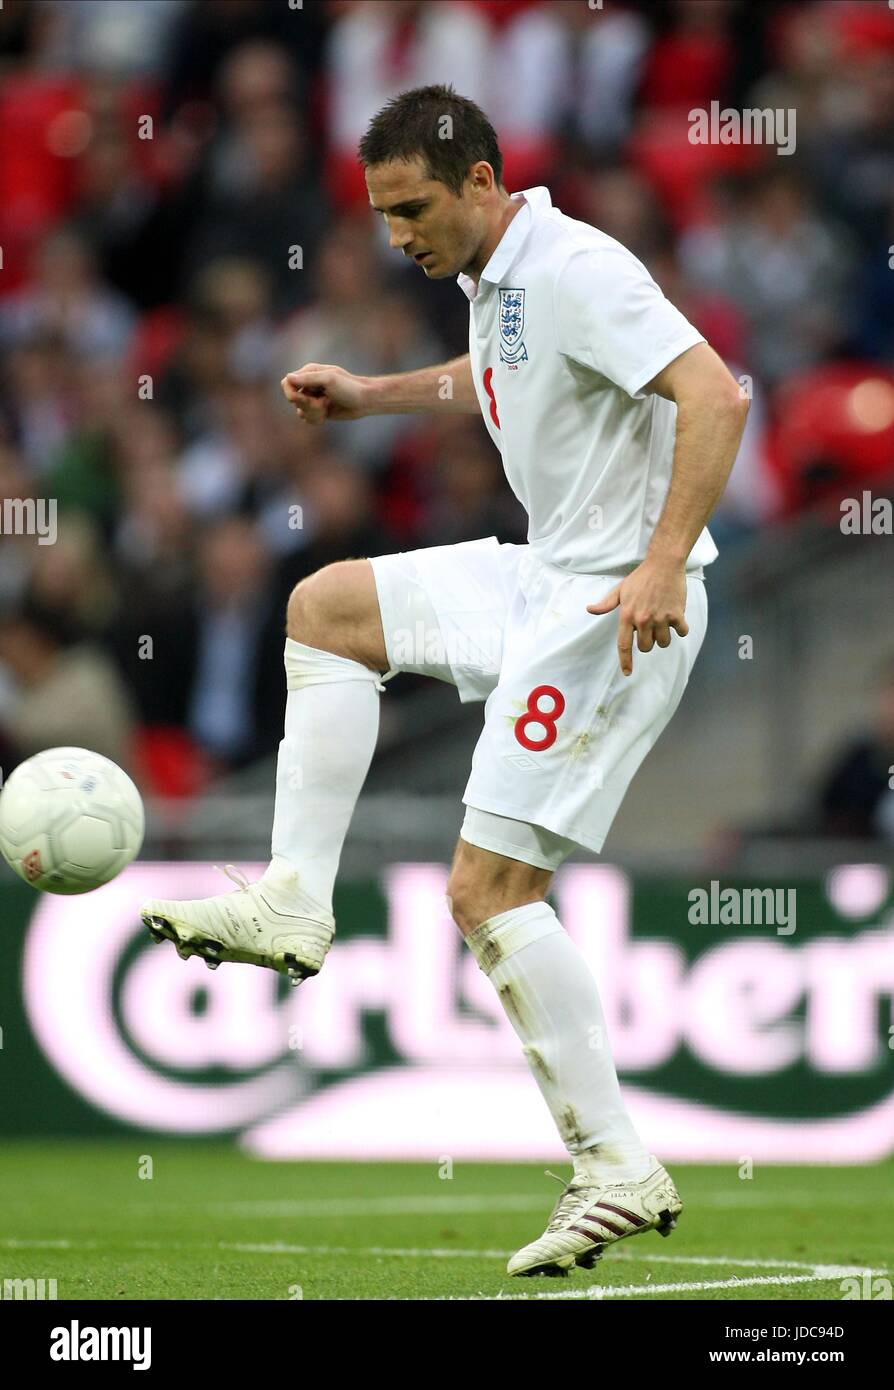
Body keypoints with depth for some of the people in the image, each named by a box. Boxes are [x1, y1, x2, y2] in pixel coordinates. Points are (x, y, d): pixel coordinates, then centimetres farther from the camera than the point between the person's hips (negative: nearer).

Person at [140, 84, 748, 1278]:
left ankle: (617, 1168, -9)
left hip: (617, 607, -10)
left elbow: (714, 395, -29)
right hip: (545, 576, 10)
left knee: (488, 889, -12)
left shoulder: (575, 272, -19)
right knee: (326, 604, 18)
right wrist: (368, 396, 25)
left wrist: (663, 565, -36)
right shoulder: (492, 278, 11)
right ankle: (295, 900, 11)